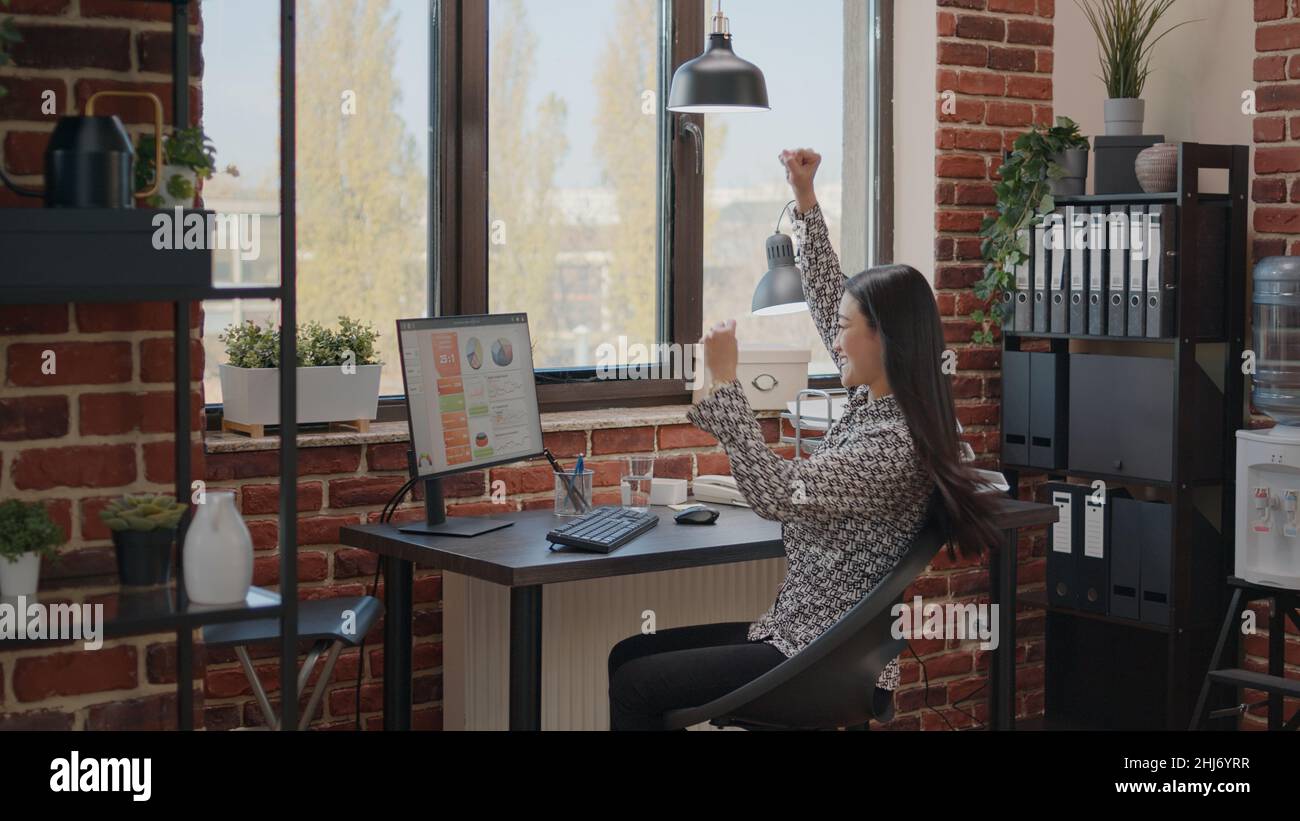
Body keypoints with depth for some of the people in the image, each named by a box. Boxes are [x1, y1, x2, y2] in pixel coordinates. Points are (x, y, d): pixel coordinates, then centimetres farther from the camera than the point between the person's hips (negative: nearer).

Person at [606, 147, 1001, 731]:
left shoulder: (893, 446, -22)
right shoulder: (878, 404, 5)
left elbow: (776, 494, -31)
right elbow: (828, 298, 16)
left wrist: (724, 382, -26)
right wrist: (805, 199, 15)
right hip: (800, 634, 10)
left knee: (632, 684, -9)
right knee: (628, 653, 11)